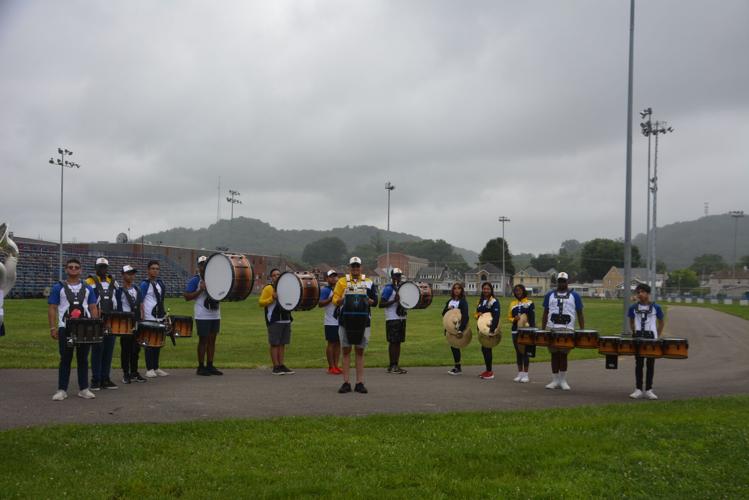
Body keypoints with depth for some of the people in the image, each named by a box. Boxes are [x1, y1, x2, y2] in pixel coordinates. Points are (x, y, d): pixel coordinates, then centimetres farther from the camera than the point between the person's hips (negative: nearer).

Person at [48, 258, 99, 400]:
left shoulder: (88, 288, 10)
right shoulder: (58, 288, 3)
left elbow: (93, 309, 11)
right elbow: (52, 309, 0)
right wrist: (53, 328, -9)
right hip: (65, 328, -2)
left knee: (83, 359, 7)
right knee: (65, 359, 1)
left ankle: (84, 389, 13)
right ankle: (62, 390, 6)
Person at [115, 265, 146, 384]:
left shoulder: (137, 289, 13)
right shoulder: (119, 291, -5)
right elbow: (116, 308, -8)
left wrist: (141, 319, 6)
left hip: (137, 323, 5)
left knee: (136, 348, 8)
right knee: (126, 349, 0)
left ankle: (134, 372, 17)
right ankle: (126, 374, 6)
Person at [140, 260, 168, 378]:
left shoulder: (160, 282, 12)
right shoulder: (145, 284, -7)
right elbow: (140, 301, -10)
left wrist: (164, 313, 15)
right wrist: (142, 317, -16)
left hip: (160, 317, 7)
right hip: (149, 318, -7)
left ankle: (156, 368, 17)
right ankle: (149, 369, 3)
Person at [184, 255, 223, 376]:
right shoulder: (195, 280, -4)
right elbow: (187, 297, -9)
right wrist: (200, 290, -18)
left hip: (215, 315, 6)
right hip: (202, 316, -6)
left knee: (212, 340, 9)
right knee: (203, 340, -1)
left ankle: (210, 366, 16)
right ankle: (201, 367, 7)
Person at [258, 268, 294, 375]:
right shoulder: (268, 288, -2)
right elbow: (261, 302, -8)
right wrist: (272, 298, -21)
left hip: (286, 320, 6)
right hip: (274, 321, -6)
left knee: (282, 344, 9)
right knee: (275, 344, -3)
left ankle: (281, 365, 14)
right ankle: (276, 367, 1)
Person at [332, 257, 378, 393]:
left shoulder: (369, 283, 8)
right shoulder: (342, 282, 6)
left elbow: (375, 302, 7)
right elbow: (335, 300, 2)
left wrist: (366, 300, -14)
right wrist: (344, 299, -18)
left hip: (363, 321, 0)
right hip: (345, 320, 0)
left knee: (360, 351, 5)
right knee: (346, 351, 3)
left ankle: (360, 383, 8)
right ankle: (346, 382, 7)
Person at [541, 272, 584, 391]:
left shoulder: (574, 296, 7)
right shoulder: (550, 295, 11)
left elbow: (580, 314, 6)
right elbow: (545, 313, 12)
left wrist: (582, 331, -2)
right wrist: (542, 330, 6)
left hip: (567, 330, -2)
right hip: (553, 329, 2)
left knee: (563, 354, -4)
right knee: (554, 354, 3)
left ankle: (563, 380, 6)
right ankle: (555, 380, 10)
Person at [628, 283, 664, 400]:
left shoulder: (656, 307, -1)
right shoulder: (633, 307, 4)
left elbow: (661, 322, 8)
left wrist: (658, 336, 1)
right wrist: (634, 332, 4)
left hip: (651, 337, -1)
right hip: (638, 337, 1)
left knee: (650, 364, 4)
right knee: (638, 363, 4)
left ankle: (648, 390, 10)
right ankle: (638, 390, 9)